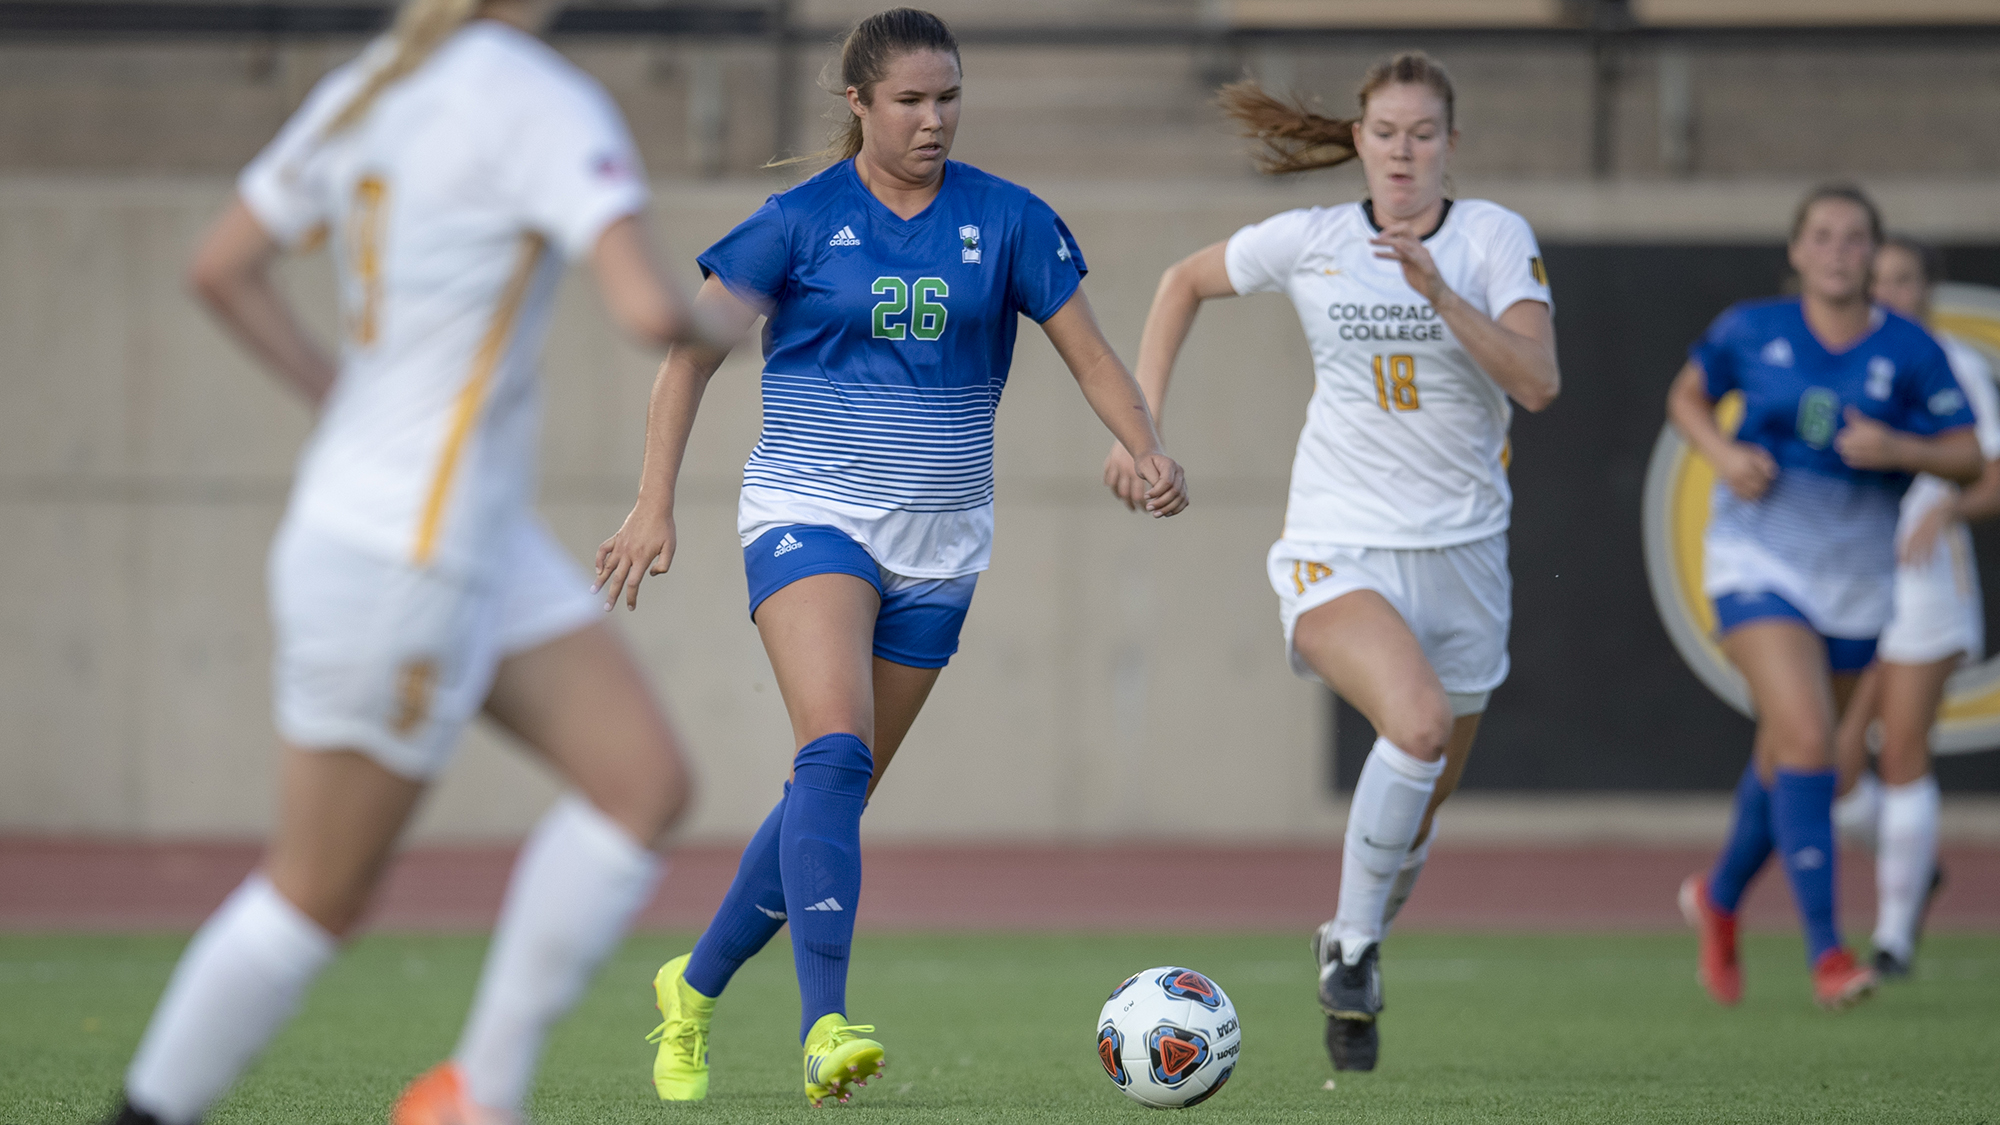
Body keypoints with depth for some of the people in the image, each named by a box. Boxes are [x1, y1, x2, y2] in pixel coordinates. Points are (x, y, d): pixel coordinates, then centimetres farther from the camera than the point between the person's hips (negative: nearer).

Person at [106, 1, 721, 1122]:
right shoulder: (551, 105, -18)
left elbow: (222, 267, 15)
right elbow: (648, 308, -28)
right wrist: (710, 320, -6)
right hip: (406, 556, -9)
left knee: (647, 780, 3)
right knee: (323, 891, 4)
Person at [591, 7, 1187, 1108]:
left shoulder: (1007, 221, 2)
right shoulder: (801, 220, -3)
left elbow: (1090, 354, 4)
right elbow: (690, 352, 1)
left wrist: (1146, 450, -15)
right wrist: (654, 504, -6)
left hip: (937, 544, 4)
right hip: (809, 514, -4)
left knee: (837, 789, 7)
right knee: (834, 752, -24)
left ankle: (696, 988, 27)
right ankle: (825, 1028, -33)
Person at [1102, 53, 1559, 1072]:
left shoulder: (1494, 237, -4)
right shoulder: (1308, 240, -2)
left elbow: (1539, 383, -16)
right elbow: (1185, 283, 15)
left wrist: (1439, 293, -27)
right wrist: (1139, 422, 8)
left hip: (1460, 555, 2)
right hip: (1336, 550, -2)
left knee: (1415, 820, 10)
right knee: (1419, 721, -31)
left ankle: (1354, 949, 40)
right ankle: (1351, 946, -14)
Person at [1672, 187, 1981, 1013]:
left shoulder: (1909, 352, -4)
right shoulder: (1750, 332, -3)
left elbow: (1968, 459, -3)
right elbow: (1686, 398, 12)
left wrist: (1897, 449, -22)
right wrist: (1723, 455, -7)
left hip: (1855, 577, 3)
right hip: (1760, 560, -3)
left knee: (1785, 757, 16)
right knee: (1805, 737, -21)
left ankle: (1720, 897, 44)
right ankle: (1825, 949, -21)